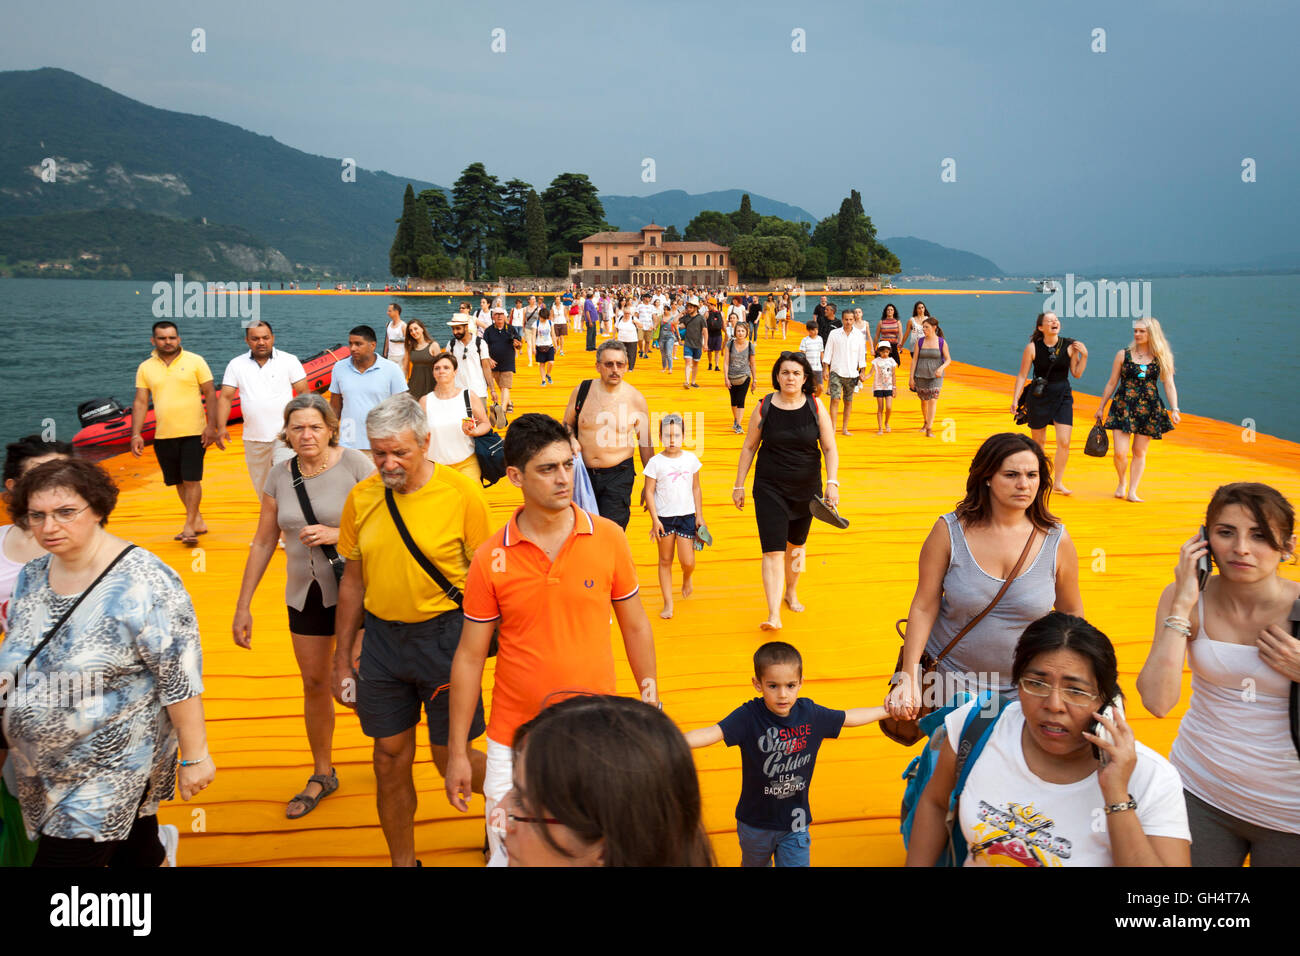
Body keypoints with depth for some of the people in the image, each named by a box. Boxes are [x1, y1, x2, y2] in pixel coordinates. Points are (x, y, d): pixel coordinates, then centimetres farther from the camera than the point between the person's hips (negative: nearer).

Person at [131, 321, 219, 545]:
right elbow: (140, 403, 8)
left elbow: (210, 394, -2)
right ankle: (198, 521, 24)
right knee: (178, 481, 10)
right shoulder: (145, 368, 7)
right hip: (163, 435, 4)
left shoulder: (195, 361, -1)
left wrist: (211, 426, -10)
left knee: (191, 479, -6)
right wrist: (136, 434, 0)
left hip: (193, 432, -4)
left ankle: (189, 527, 0)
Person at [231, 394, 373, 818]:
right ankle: (322, 775, 31)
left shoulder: (355, 464, -12)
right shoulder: (280, 476, 2)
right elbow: (263, 543, 9)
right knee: (314, 684, 13)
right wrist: (242, 607, 11)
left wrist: (338, 535, -25)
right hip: (305, 594, 5)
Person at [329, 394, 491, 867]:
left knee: (451, 758, 7)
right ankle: (402, 859, 32)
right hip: (382, 638, 4)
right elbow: (352, 583, 8)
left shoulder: (462, 494, -12)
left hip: (445, 635, -4)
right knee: (390, 760, 12)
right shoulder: (361, 498, 0)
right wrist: (342, 662, 9)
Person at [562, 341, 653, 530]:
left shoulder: (636, 399, -3)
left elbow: (645, 444, 5)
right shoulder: (581, 391, 0)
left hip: (619, 476, -2)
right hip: (583, 472, 2)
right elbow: (568, 425, 15)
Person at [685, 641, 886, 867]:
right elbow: (712, 733, -36)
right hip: (755, 823, -1)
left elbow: (850, 717, 6)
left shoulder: (811, 713, -11)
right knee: (755, 863, 24)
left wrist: (886, 710, 13)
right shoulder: (749, 716, -23)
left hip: (795, 822, 1)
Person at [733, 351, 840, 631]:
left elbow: (829, 448, -2)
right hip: (770, 489, -2)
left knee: (796, 545, 17)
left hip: (807, 489, 2)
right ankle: (774, 615, -12)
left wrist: (832, 483, -14)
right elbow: (749, 447, 3)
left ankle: (791, 592, 42)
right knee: (773, 550, -10)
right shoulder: (764, 408, -6)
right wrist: (739, 485, 4)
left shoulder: (816, 407, -3)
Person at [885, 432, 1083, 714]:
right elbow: (924, 607, -10)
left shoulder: (1057, 541, -9)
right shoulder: (948, 531, -12)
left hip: (1023, 691, 1)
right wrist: (909, 679, -15)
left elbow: (1071, 613, 5)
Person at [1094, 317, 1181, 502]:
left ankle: (1132, 491, 15)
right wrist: (1101, 407, 10)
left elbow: (1169, 385, 1)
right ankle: (1121, 482, 20)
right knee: (1120, 453, -8)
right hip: (1123, 407, -1)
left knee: (1140, 452, 6)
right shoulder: (1123, 355, 2)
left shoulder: (1162, 358, 2)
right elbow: (1112, 383, 8)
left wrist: (1174, 409, -10)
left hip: (1148, 409, 1)